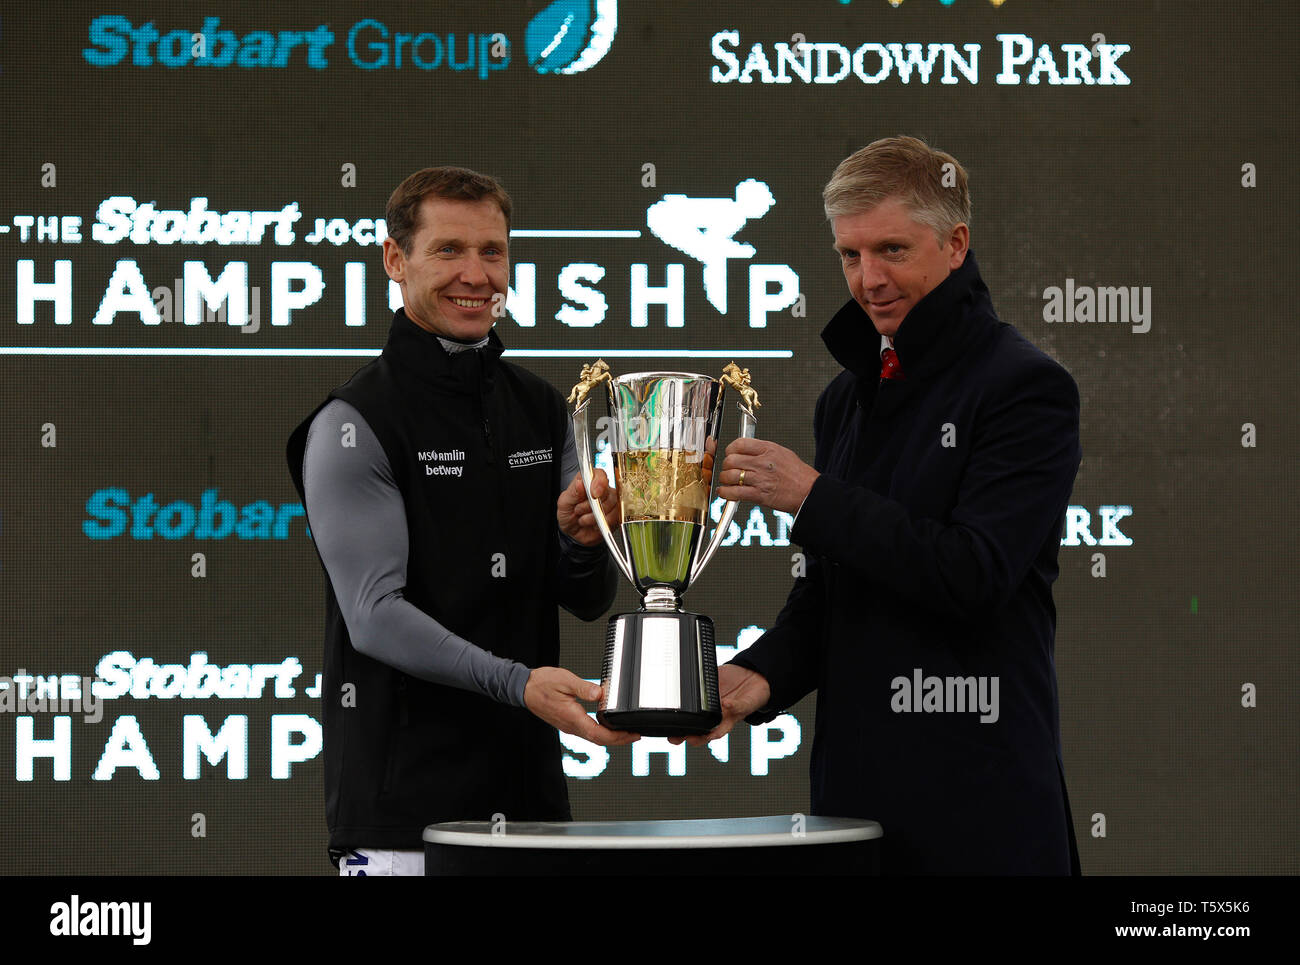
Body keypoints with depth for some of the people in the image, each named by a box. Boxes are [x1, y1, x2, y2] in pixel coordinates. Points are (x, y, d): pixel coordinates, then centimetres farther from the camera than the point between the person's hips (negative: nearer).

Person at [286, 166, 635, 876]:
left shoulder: (542, 410, 12)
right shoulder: (352, 425, -8)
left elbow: (590, 602, 14)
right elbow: (375, 613, -16)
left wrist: (581, 541, -9)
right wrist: (515, 682, -29)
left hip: (528, 790, 6)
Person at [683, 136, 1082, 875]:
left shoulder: (1026, 388, -7)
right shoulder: (848, 398, 16)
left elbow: (975, 572, -18)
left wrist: (813, 496, -15)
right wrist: (765, 675, -1)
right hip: (854, 780, 7)